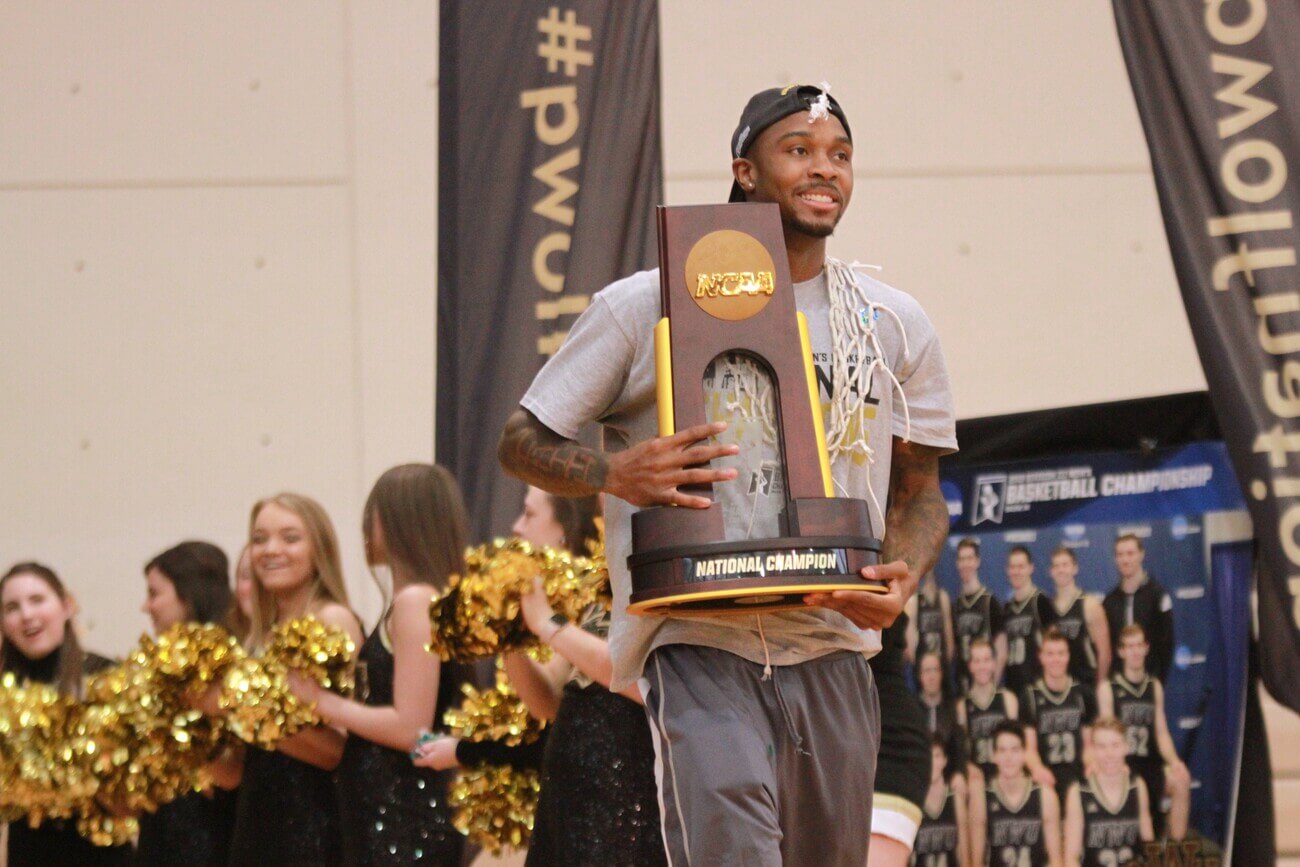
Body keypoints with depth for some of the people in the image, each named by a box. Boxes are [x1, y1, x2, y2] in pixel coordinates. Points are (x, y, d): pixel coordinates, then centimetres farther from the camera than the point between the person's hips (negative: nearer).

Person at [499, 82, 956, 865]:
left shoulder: (895, 326, 12)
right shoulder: (644, 308, 2)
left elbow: (919, 490, 19)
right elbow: (524, 441, 6)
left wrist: (902, 577, -3)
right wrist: (614, 473, -15)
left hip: (833, 653, 5)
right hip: (700, 647, -4)